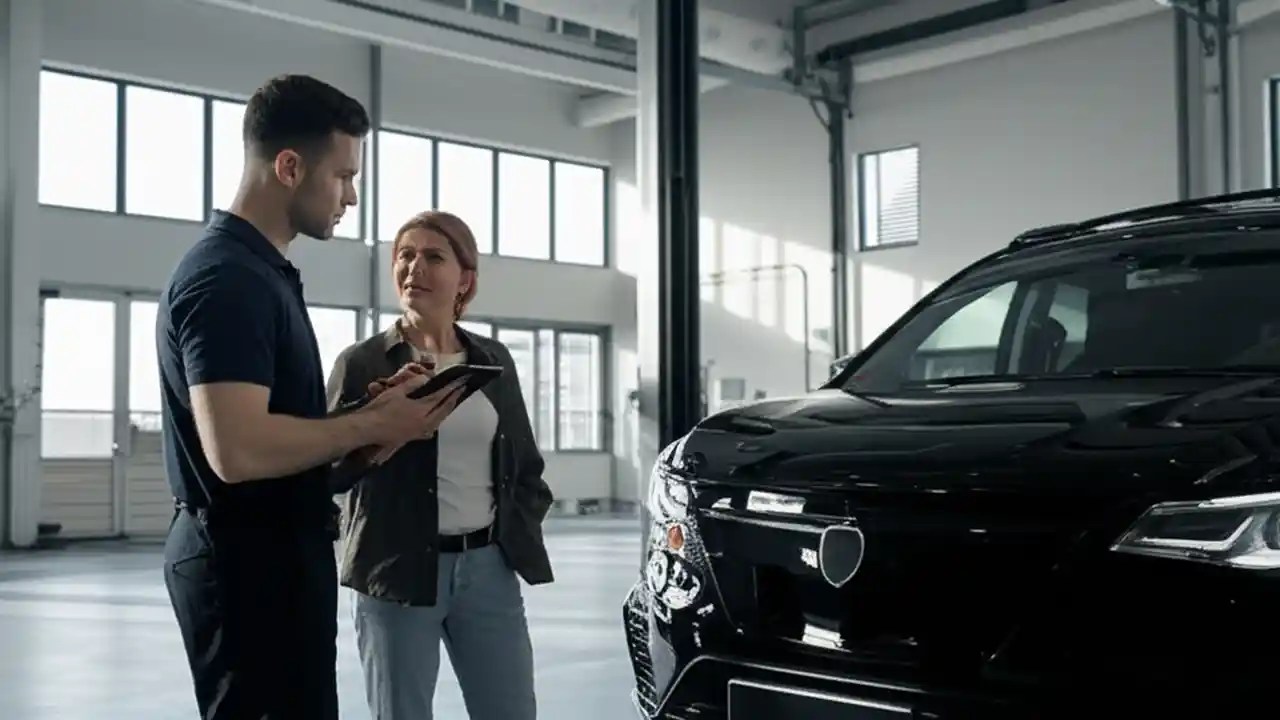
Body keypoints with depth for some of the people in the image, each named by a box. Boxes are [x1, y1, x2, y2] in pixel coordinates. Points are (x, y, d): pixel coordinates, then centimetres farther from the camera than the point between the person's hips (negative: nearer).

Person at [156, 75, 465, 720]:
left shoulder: (260, 270, 13)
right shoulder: (227, 277, -19)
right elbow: (238, 449, -29)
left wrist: (364, 423, 2)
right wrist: (370, 426, -17)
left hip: (274, 550, 10)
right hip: (251, 557, -10)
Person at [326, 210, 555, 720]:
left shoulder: (495, 360, 10)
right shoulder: (361, 363, -1)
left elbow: (526, 464, 18)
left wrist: (522, 532, 5)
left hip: (489, 567, 3)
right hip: (397, 571, -3)